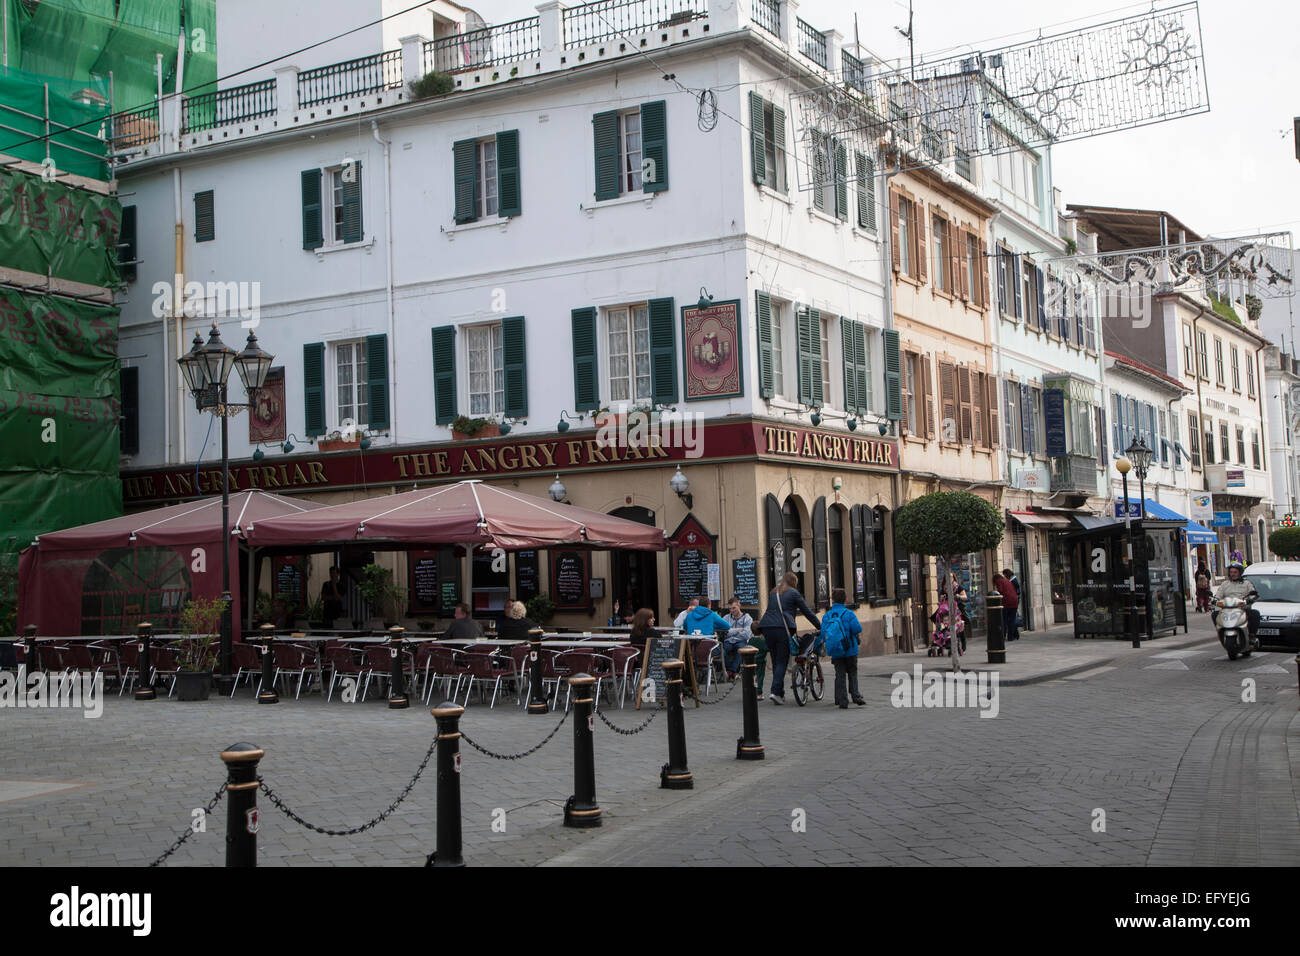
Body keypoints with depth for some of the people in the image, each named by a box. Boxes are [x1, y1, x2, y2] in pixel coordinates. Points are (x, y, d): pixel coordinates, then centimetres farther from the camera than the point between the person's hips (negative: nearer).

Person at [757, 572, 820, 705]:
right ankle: (776, 691, -14)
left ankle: (780, 693, 15)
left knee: (775, 661, 12)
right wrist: (820, 626, 12)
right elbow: (807, 611, 6)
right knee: (782, 661, -2)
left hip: (767, 628, 5)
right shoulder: (793, 593, 5)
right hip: (783, 628, -5)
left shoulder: (773, 593, 22)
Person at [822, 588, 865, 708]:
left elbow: (823, 633, -3)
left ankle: (842, 701, 2)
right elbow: (857, 629, -17)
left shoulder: (826, 616, 0)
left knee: (840, 675, 6)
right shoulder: (849, 614, -10)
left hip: (835, 652, 2)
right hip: (850, 650, -2)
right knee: (852, 673, 13)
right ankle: (855, 696, 7)